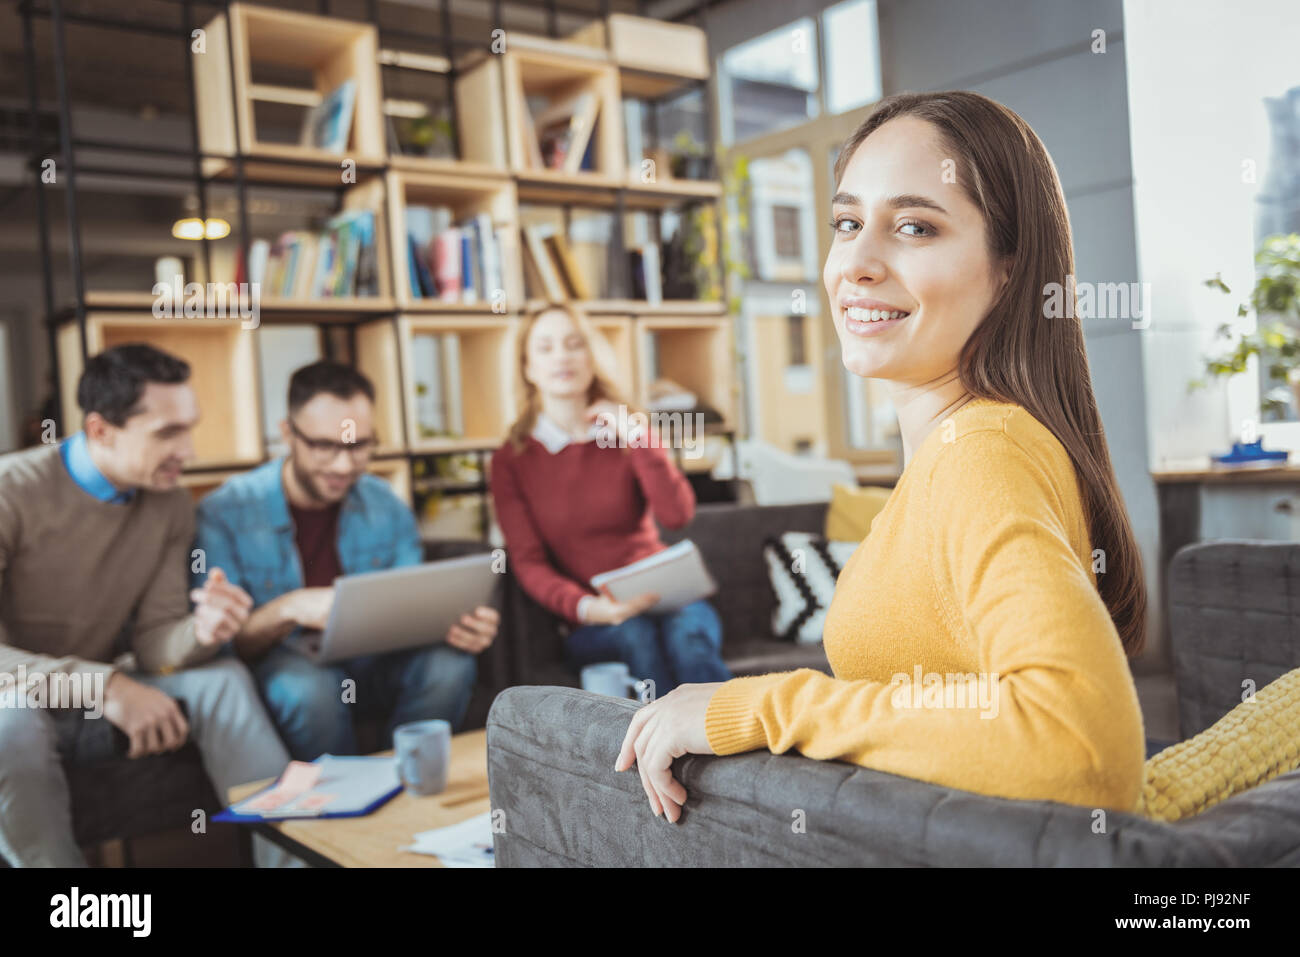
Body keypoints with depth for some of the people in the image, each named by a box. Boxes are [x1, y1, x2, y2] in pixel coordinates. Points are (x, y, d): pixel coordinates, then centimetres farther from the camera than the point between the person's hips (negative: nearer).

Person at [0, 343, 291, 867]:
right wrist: (105, 686, -35)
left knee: (224, 676, -19)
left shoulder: (171, 505, -1)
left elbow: (153, 641, -2)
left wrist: (199, 633, -26)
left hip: (94, 700, 5)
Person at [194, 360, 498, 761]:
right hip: (283, 673, -3)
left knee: (449, 664, -27)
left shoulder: (386, 507, 3)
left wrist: (459, 624, -20)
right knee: (310, 684, -38)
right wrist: (288, 609, -33)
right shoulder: (224, 514, -10)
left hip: (369, 667, 3)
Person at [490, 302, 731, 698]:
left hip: (661, 597, 1)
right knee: (636, 632, -35)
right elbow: (528, 564, -4)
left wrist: (633, 436, -12)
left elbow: (677, 514, -6)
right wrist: (586, 607, -24)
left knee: (688, 632, -34)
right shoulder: (510, 461, 5)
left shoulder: (627, 432, 10)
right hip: (589, 628, -1)